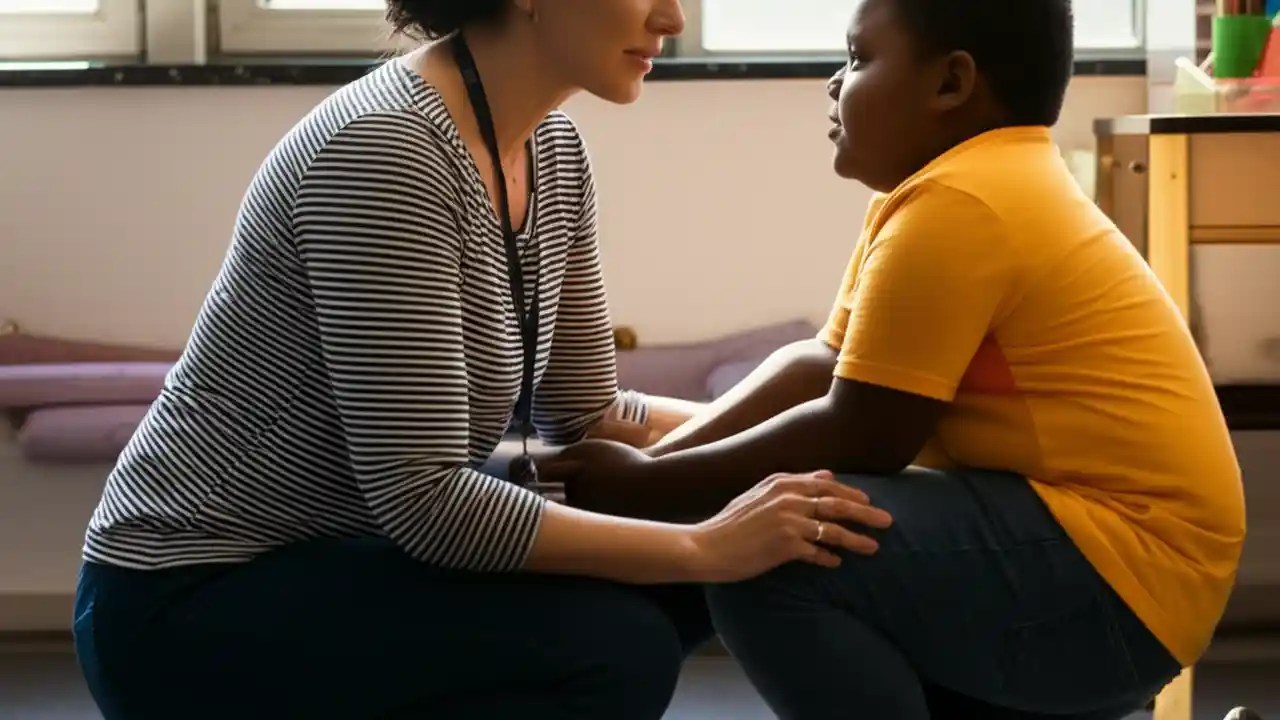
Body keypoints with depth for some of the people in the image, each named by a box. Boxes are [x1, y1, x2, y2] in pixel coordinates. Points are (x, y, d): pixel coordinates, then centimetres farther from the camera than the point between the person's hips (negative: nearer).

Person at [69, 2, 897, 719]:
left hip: (335, 551, 9)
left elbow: (582, 416, 10)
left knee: (676, 591, -1)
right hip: (193, 605, -9)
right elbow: (422, 496, -28)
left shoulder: (549, 149, 2)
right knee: (618, 646, -23)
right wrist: (702, 546, -26)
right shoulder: (387, 151, -26)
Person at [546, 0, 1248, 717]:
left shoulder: (956, 205, -17)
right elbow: (822, 364, 12)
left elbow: (856, 438, -18)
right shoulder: (982, 183, 14)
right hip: (1081, 541, 11)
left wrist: (646, 488, -10)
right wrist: (650, 461, 2)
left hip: (1115, 577, -11)